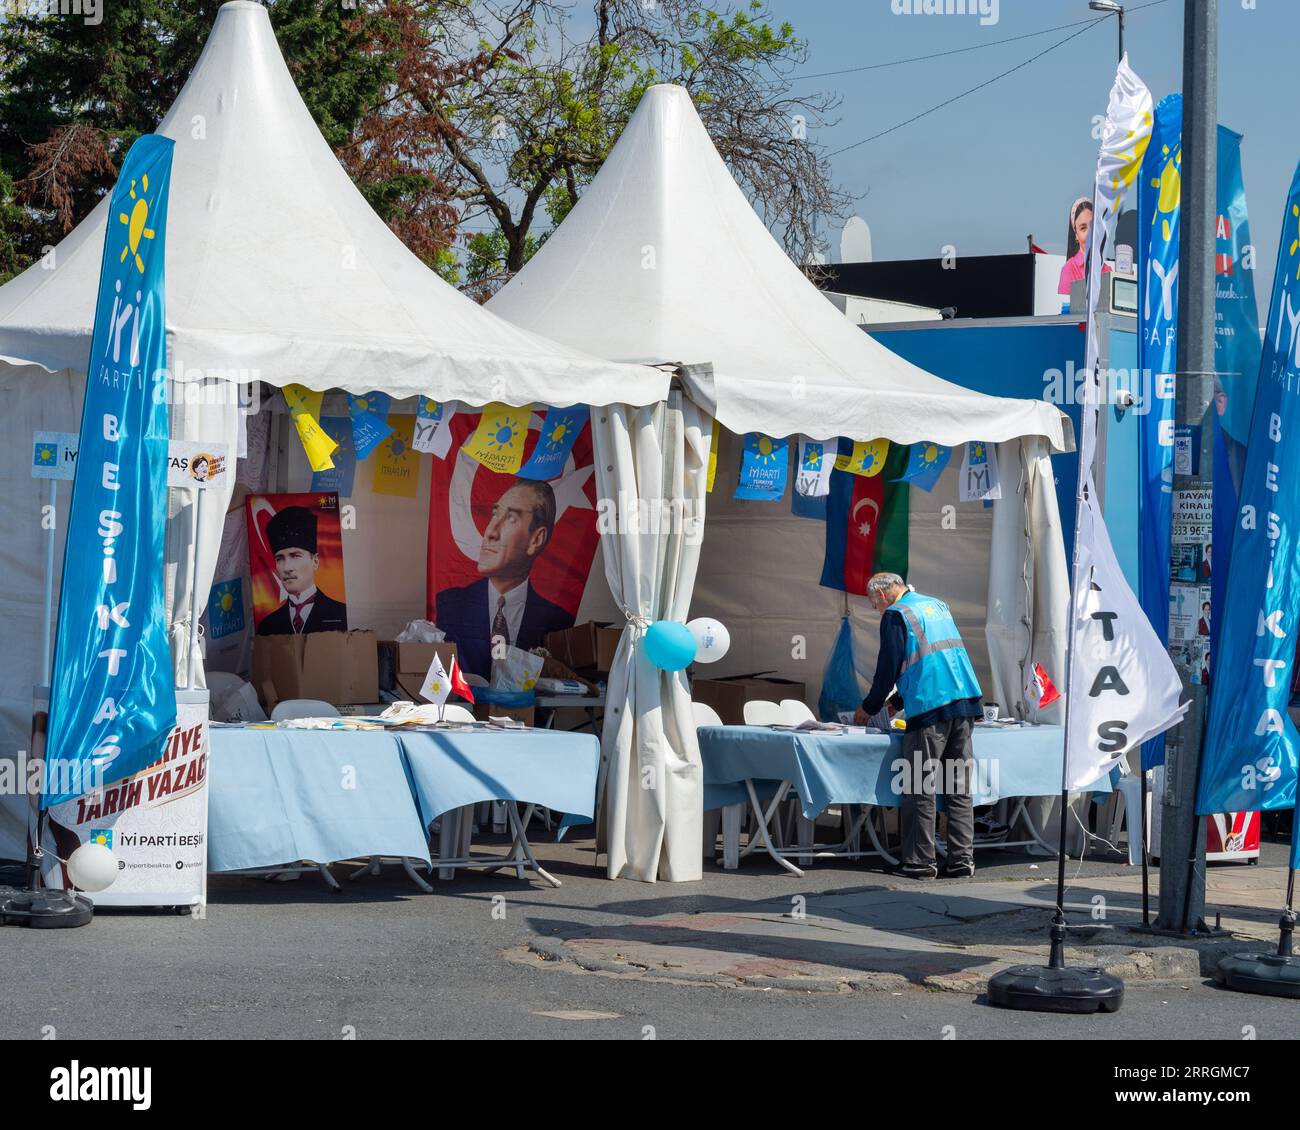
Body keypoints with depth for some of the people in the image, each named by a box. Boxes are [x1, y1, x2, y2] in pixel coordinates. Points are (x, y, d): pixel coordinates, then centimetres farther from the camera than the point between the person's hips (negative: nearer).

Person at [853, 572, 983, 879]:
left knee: (920, 790, -2)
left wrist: (868, 709, 13)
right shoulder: (937, 605, 23)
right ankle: (962, 859, 5)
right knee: (960, 789, 7)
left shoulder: (895, 615, -1)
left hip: (930, 707, -7)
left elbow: (888, 669, -3)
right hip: (965, 701, 7)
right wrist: (901, 699, 37)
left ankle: (920, 862, -2)